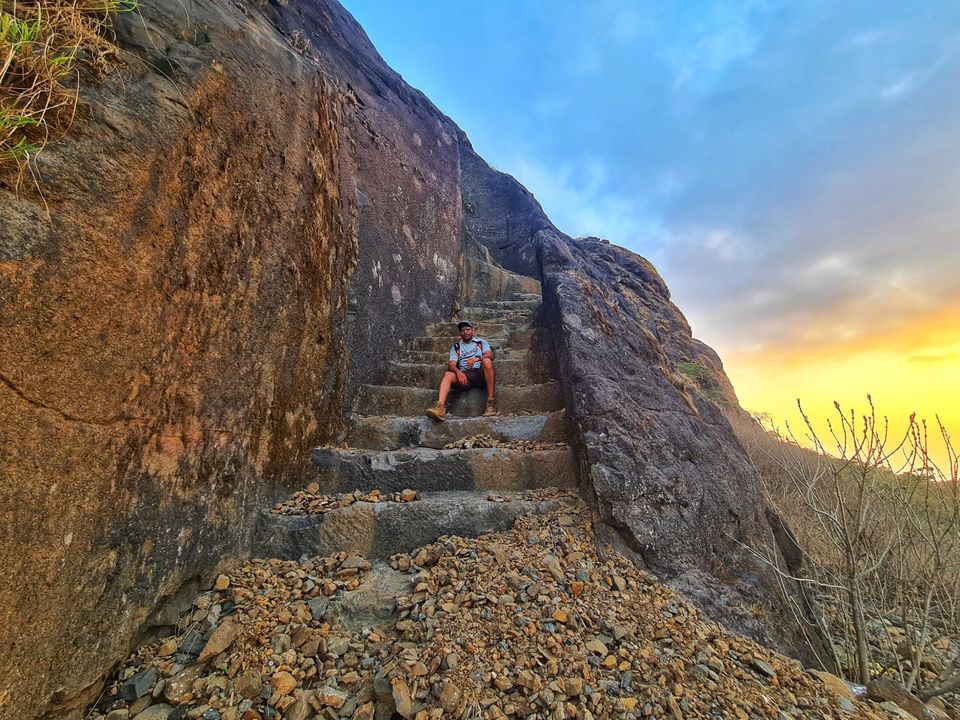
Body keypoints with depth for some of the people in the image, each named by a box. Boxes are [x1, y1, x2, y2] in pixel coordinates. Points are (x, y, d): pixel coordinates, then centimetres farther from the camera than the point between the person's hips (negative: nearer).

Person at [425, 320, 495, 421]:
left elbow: (490, 355, 0)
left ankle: (490, 402, -33)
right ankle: (440, 407, -47)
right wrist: (458, 372, -19)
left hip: (480, 374, -1)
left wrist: (477, 358, -22)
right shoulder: (455, 347, 21)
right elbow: (451, 365, 5)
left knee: (486, 361, -32)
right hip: (464, 375, 1)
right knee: (448, 375, -27)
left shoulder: (481, 342, 19)